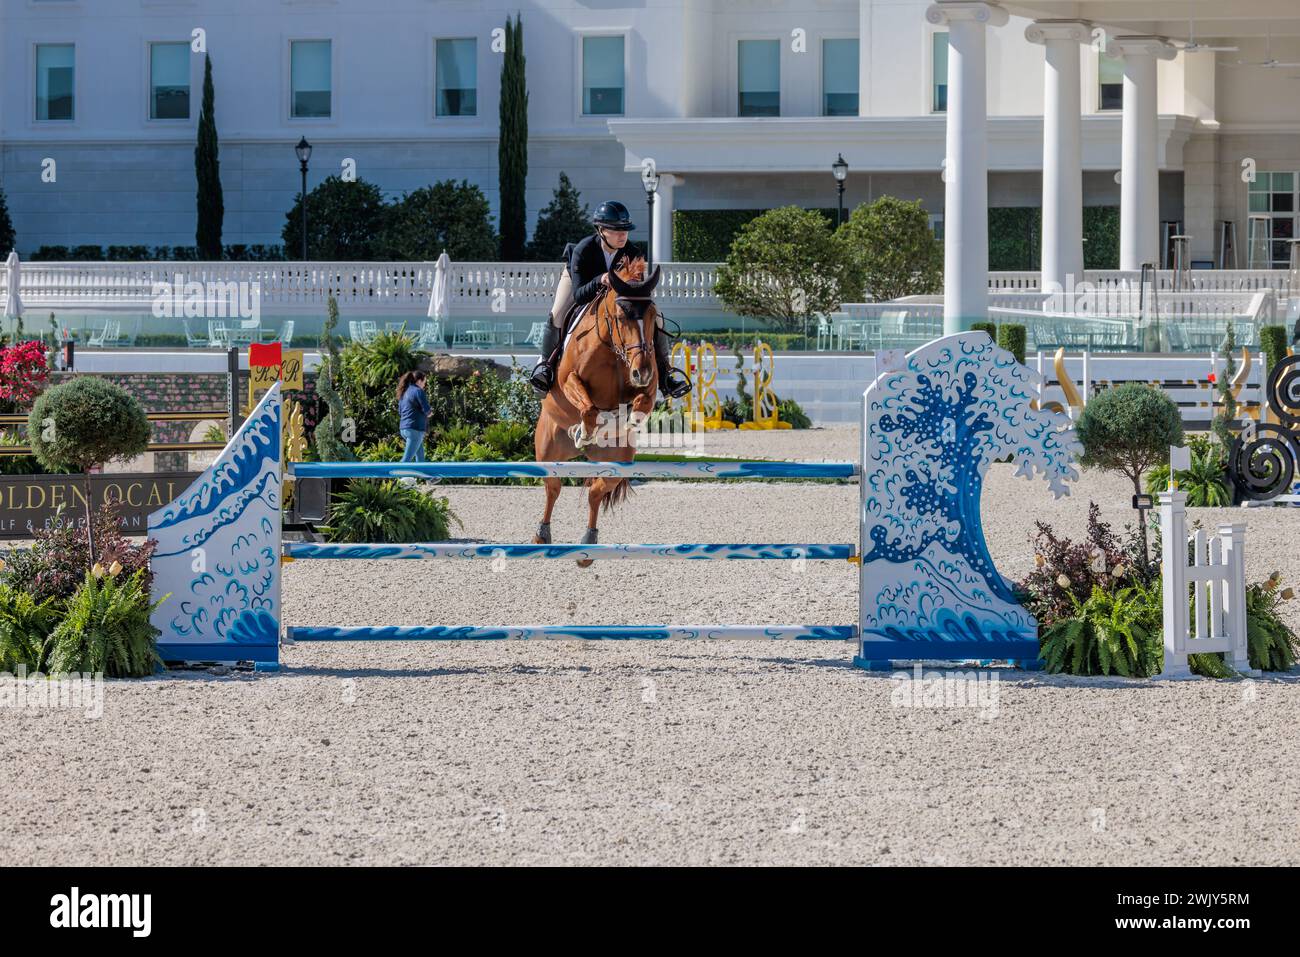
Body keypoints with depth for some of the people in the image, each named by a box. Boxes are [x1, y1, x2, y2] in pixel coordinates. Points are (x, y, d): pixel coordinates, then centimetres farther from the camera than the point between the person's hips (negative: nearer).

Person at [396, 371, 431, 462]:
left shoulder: (405, 392, 15)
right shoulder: (418, 391, -11)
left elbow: (400, 410, 22)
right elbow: (426, 410, -13)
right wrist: (427, 414, 10)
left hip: (405, 428, 9)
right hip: (415, 429, -9)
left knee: (420, 457, 19)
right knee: (407, 459, -12)